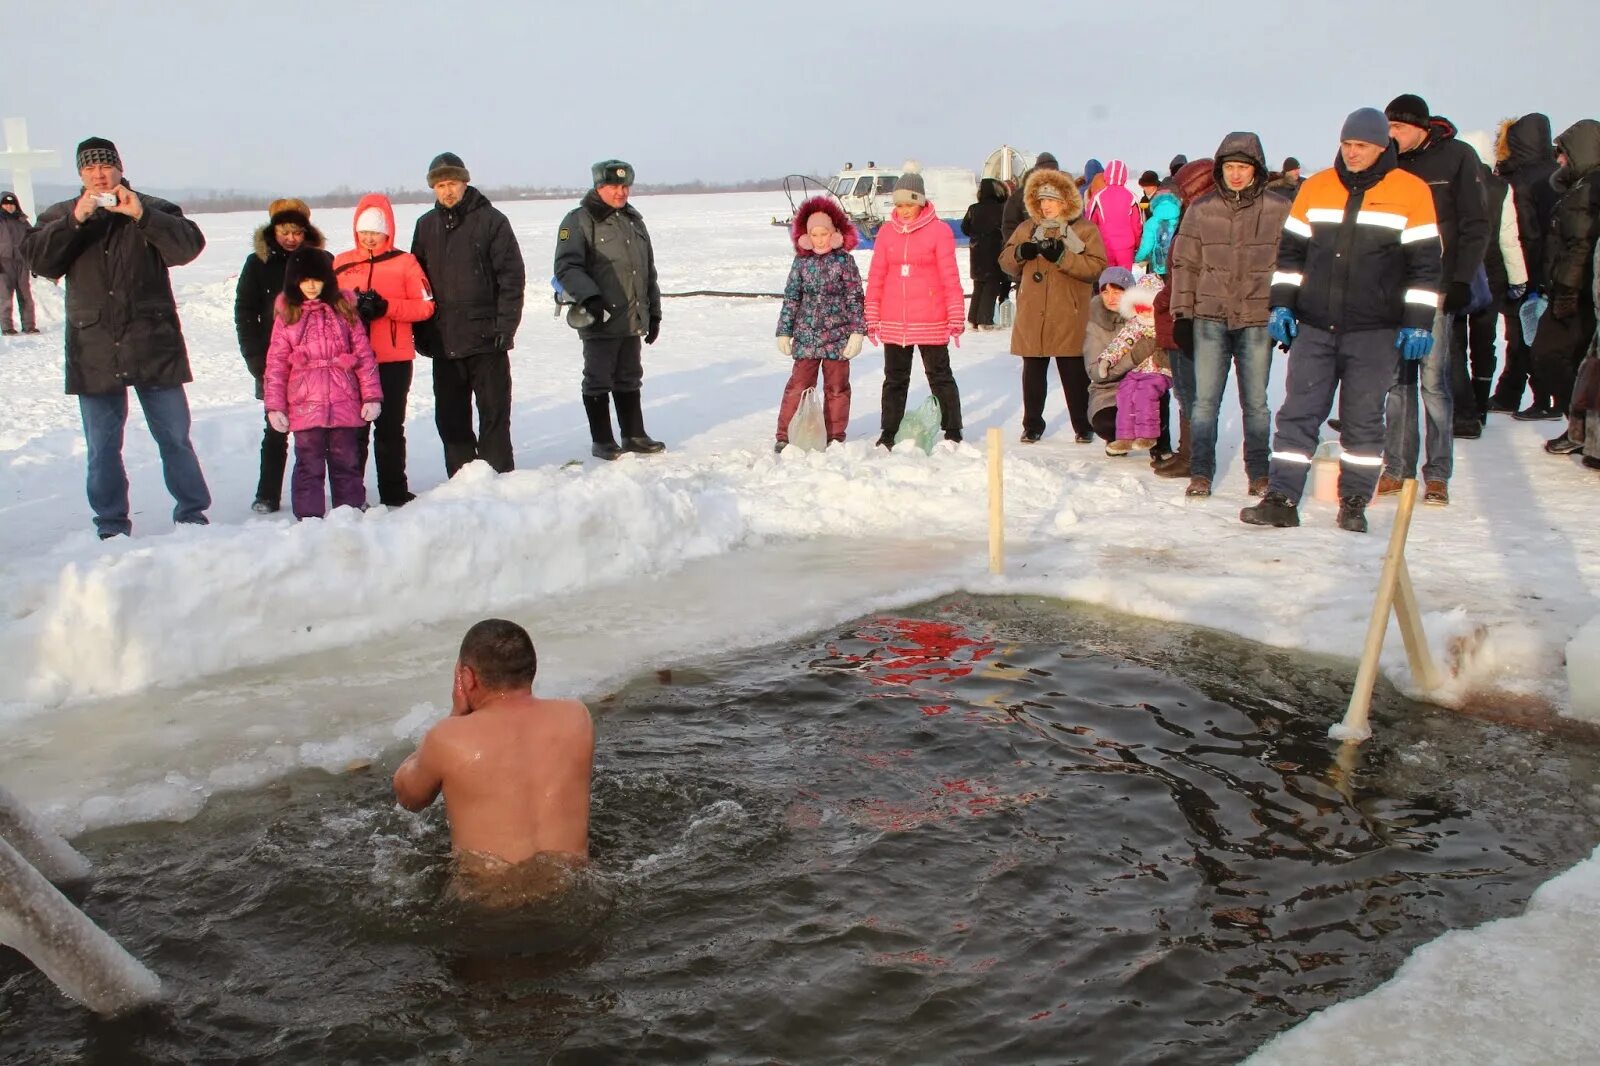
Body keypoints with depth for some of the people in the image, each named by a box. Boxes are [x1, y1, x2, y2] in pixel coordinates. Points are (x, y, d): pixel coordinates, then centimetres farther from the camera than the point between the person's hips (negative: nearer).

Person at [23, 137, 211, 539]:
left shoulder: (152, 210, 5)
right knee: (102, 447, 6)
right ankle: (111, 525, 16)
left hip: (154, 347, -2)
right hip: (94, 351, 2)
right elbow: (38, 260, -6)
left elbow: (189, 245, -12)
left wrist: (141, 215, -23)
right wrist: (75, 221, -17)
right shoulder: (61, 216, 10)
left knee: (175, 438, 4)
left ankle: (192, 514, 16)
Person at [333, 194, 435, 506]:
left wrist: (386, 306, -14)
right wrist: (351, 308, -11)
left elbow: (425, 306, -2)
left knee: (390, 427, 4)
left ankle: (394, 493, 12)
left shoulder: (404, 262, 4)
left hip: (394, 359, -1)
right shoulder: (340, 263, 10)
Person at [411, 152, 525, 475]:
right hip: (443, 341, 4)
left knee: (494, 414, 4)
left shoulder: (491, 220, -3)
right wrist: (420, 330, 5)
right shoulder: (426, 225, 10)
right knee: (450, 418, 8)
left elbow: (512, 276, -6)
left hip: (486, 340, -4)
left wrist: (505, 326, -13)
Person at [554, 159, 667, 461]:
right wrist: (589, 297, -27)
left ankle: (634, 435, 21)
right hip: (600, 321, -6)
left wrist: (654, 312, 19)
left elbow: (649, 271, 21)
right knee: (598, 381, 1)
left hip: (633, 320, 7)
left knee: (629, 379, 13)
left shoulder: (634, 221, 17)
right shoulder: (579, 221, -6)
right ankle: (601, 441, 9)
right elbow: (566, 266, -14)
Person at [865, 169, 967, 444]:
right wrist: (872, 318, 5)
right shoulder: (887, 231, 4)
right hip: (893, 323, 3)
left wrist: (956, 317, -7)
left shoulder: (939, 230, -6)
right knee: (895, 379, 13)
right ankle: (888, 434, 21)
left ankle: (952, 432, 17)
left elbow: (950, 277, -5)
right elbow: (876, 277, 6)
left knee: (940, 377, 8)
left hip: (930, 322, -3)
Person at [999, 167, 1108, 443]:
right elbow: (1005, 262, 11)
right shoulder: (1027, 228, 13)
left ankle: (1083, 426, 14)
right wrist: (1020, 252, -10)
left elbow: (1096, 267, -11)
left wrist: (1062, 255, -21)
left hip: (1069, 319, -3)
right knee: (1033, 372, 9)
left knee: (1074, 373, 3)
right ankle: (1032, 425, 19)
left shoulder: (1084, 229, 1)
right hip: (1032, 316, 4)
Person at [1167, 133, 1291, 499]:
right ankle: (1200, 473, 7)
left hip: (1257, 320, -1)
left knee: (1256, 403, 6)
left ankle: (1259, 473, 16)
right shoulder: (1201, 209, 6)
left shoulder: (1278, 209, 2)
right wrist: (1182, 314, 5)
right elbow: (1185, 264, 9)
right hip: (1209, 318, 1)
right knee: (1205, 400, 0)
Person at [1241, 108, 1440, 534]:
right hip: (1314, 327, 2)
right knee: (1298, 413, 1)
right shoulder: (1315, 187, 7)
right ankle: (1281, 499, 4)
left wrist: (1418, 323, -6)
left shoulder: (1412, 192, -1)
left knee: (1364, 419, 5)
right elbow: (1291, 250, 12)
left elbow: (1424, 264, -1)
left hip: (1375, 333, -2)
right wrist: (1281, 304, 5)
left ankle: (1354, 503, 15)